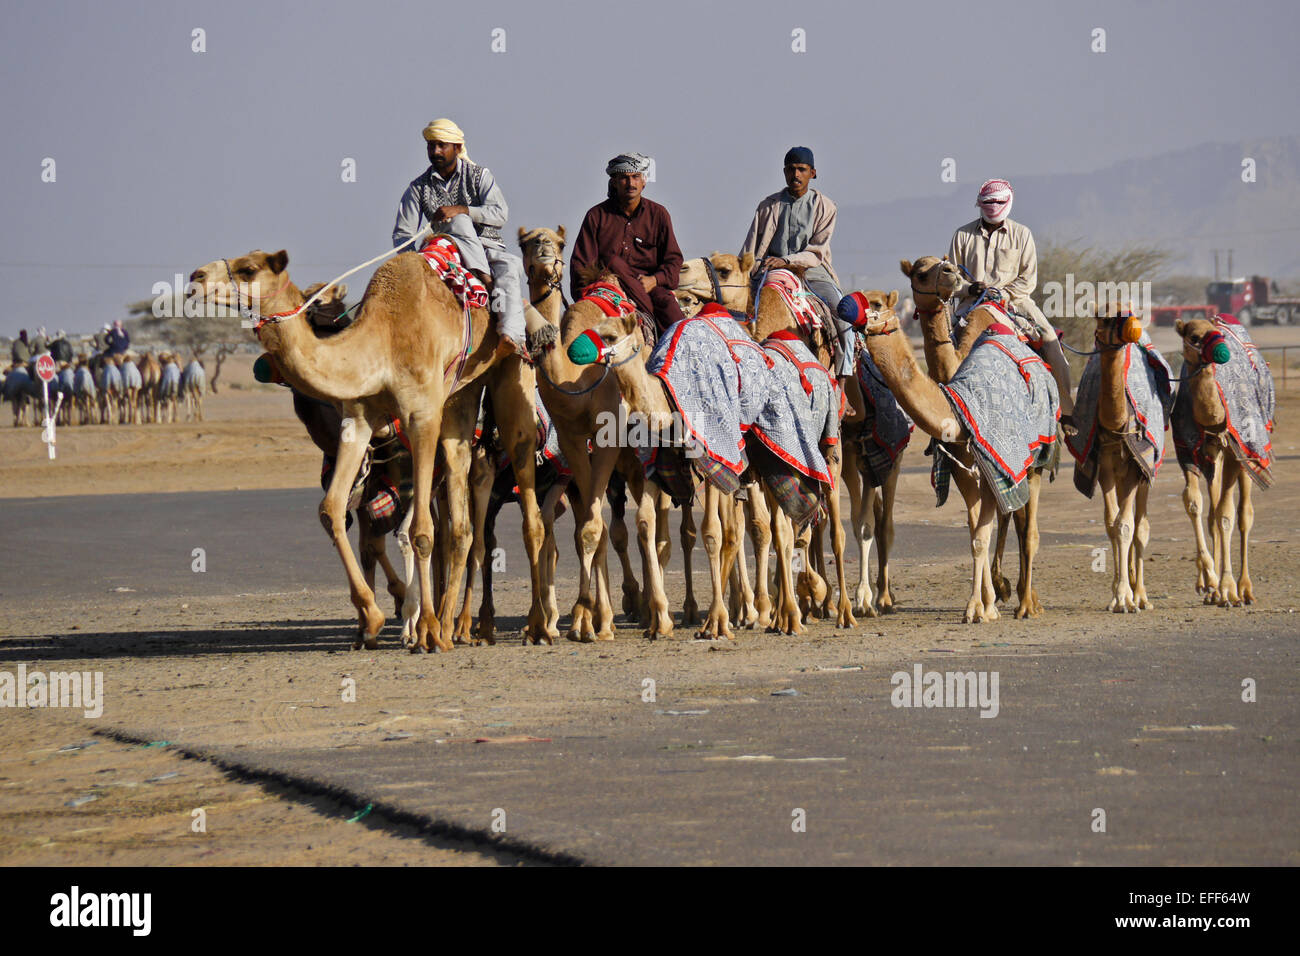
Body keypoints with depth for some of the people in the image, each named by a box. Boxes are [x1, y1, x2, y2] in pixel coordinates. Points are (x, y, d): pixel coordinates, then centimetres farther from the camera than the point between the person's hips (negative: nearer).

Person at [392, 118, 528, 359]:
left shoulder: (479, 175, 7)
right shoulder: (418, 188, 10)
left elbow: (500, 214, -8)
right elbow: (402, 233, 6)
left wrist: (460, 210, -20)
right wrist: (411, 254, -15)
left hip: (487, 248, 0)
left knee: (510, 265, -36)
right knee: (460, 222, -32)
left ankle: (511, 334, -53)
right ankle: (487, 280, -39)